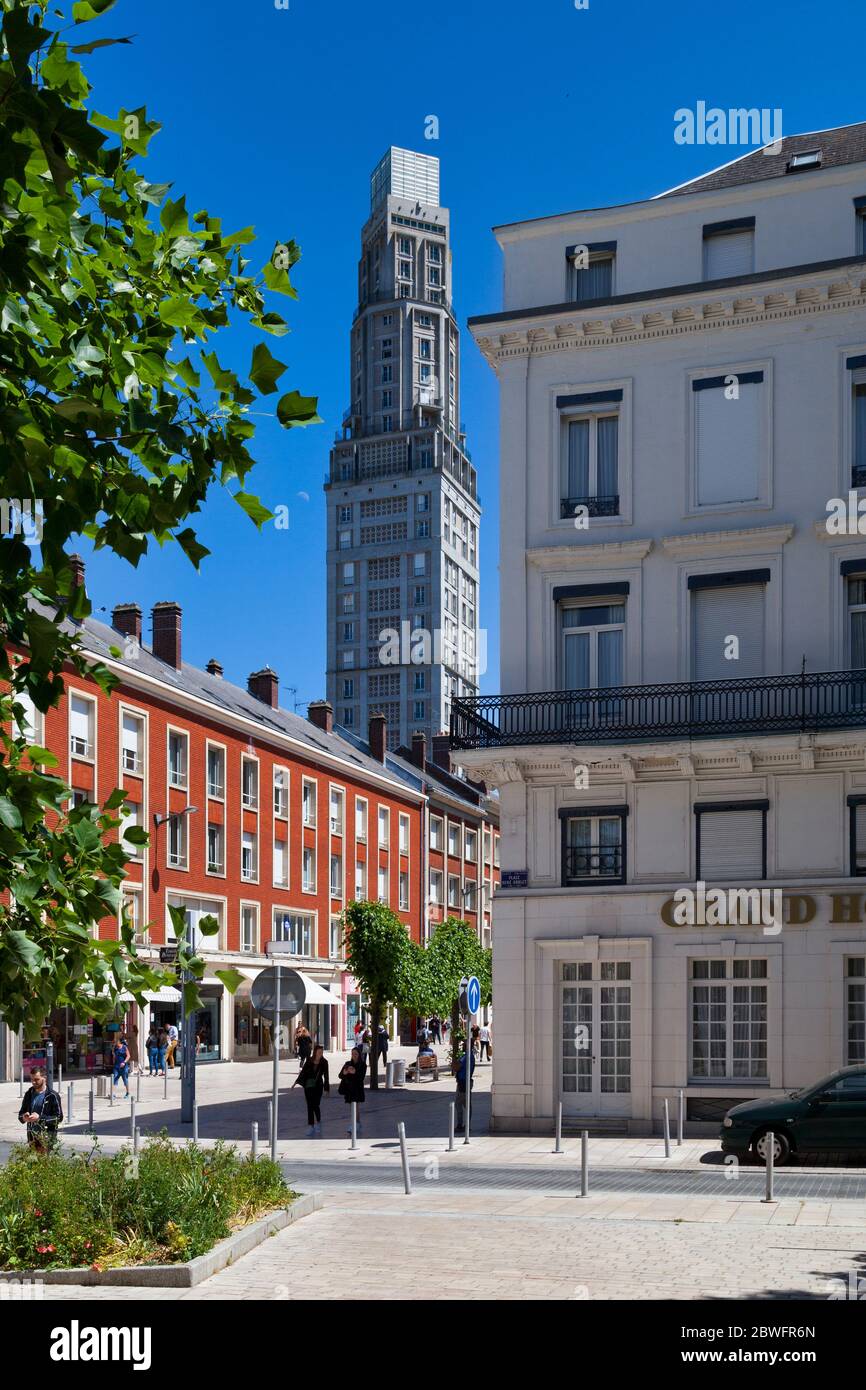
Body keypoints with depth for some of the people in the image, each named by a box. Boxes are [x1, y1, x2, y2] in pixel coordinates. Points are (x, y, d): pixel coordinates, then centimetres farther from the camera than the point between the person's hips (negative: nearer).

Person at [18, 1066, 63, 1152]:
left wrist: (40, 1118, -17)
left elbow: (59, 1118, -7)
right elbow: (21, 1113, 20)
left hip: (46, 1136, -5)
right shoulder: (29, 1094, 12)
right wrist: (24, 1117, -5)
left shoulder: (52, 1096, -4)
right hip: (32, 1135, 5)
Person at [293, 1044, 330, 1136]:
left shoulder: (324, 1062, -2)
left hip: (318, 1086, -2)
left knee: (316, 1105, -10)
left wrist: (327, 1088, 4)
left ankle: (318, 1122, 16)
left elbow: (326, 1076, 2)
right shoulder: (309, 1060, 0)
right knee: (309, 1106, 3)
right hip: (308, 1085, 2)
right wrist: (296, 1082, 3)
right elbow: (303, 1071, 5)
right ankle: (311, 1126, 10)